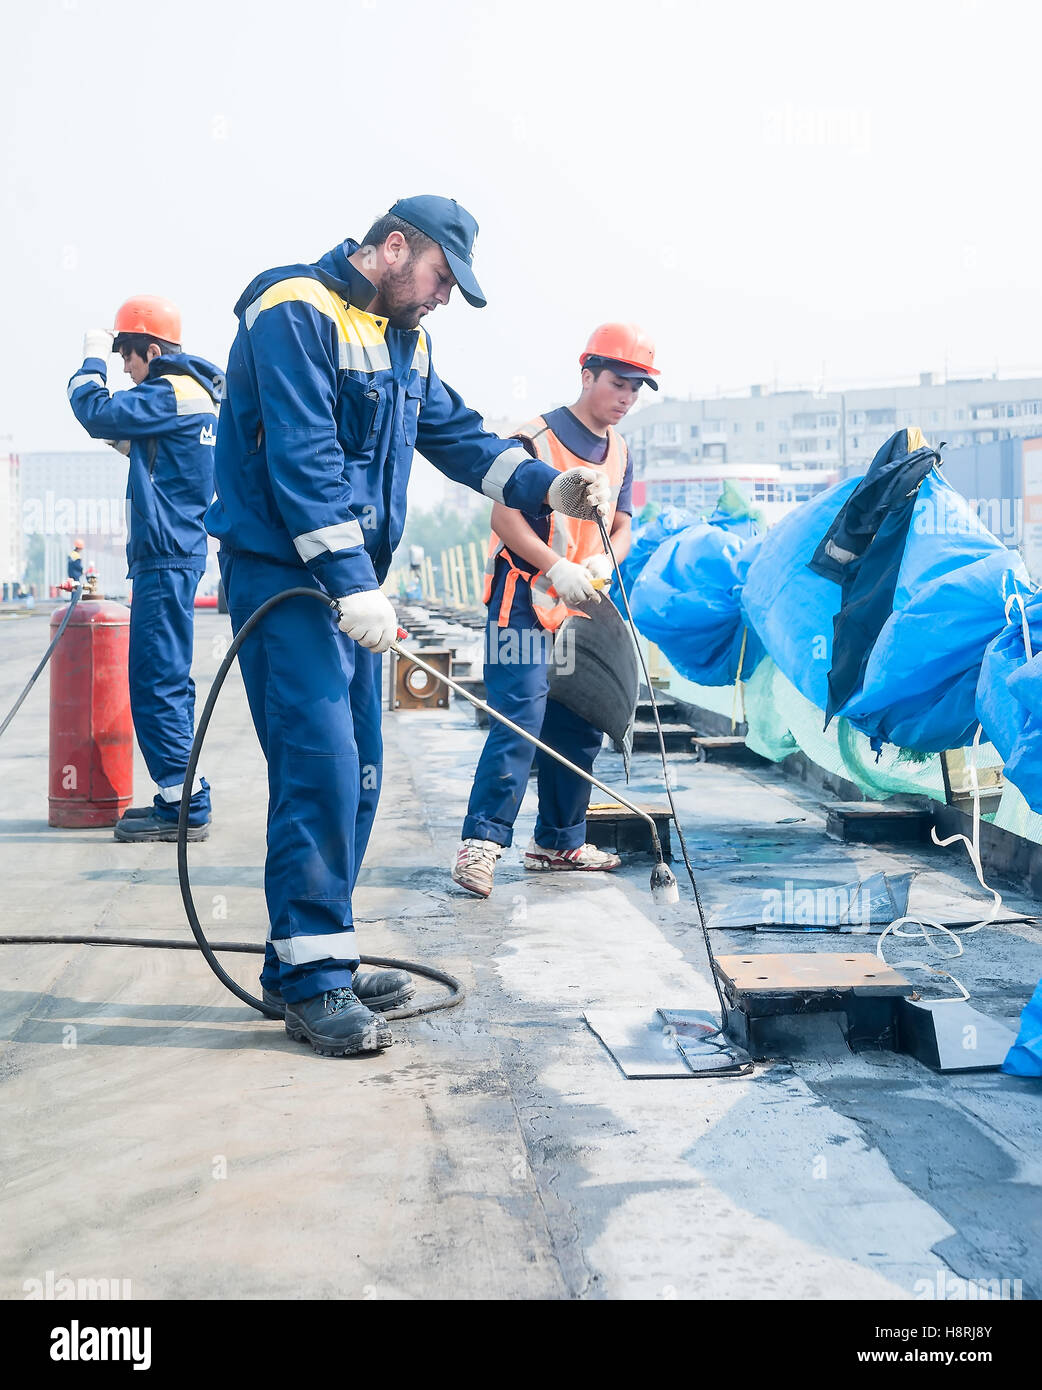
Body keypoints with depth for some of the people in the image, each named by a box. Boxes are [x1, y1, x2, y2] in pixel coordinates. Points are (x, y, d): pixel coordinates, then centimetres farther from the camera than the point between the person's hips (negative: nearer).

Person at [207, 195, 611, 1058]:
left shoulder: (403, 342, 17)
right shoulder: (296, 315, -13)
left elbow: (459, 435, 16)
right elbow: (303, 459, -21)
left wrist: (547, 488, 1)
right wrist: (351, 582, -25)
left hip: (350, 579, 10)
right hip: (283, 572, -9)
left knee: (356, 773, 9)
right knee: (321, 764, -14)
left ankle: (306, 961, 18)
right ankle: (313, 979, -6)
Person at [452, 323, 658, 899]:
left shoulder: (620, 451, 13)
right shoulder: (538, 436, -9)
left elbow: (621, 527, 13)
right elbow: (504, 515, -13)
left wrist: (603, 562, -10)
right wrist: (557, 568, -22)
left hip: (581, 607, 8)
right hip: (525, 600, -7)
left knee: (580, 724, 10)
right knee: (521, 717, -16)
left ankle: (558, 841, 22)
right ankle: (481, 841, -13)